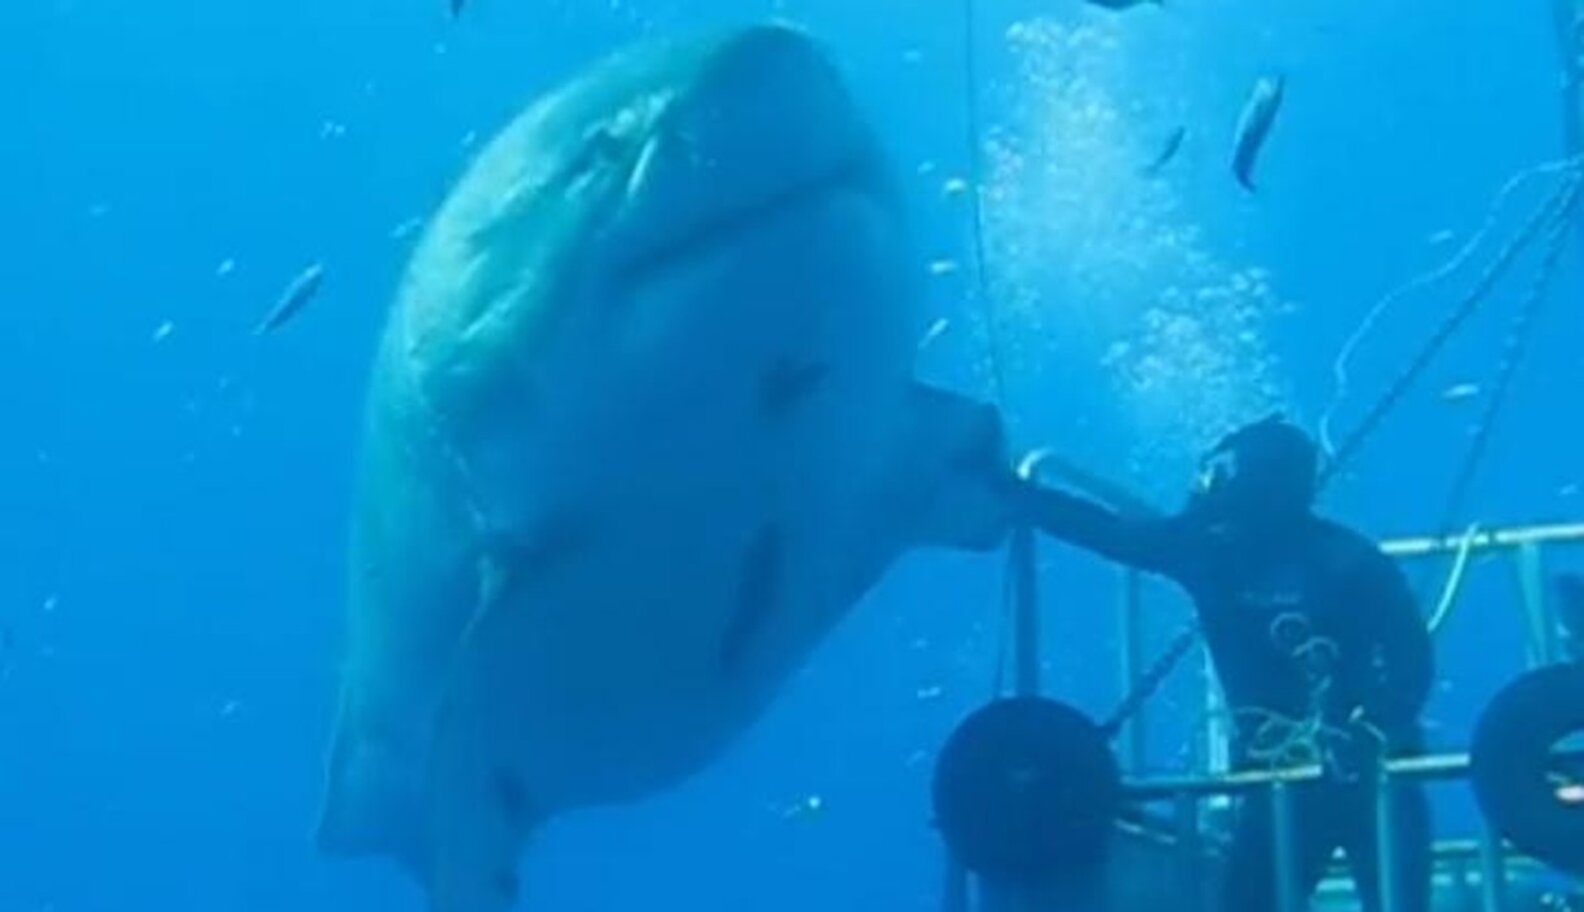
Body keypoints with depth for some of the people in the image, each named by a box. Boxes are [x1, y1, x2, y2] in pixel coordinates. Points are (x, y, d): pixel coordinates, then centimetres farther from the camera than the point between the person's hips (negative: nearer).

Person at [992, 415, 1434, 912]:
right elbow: (1105, 530, 2)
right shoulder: (1207, 546, -1)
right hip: (1277, 779, 5)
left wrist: (1370, 736, -30)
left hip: (1366, 774, -4)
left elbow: (1411, 659, -14)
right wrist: (1002, 487, 0)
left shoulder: (1347, 560, -14)